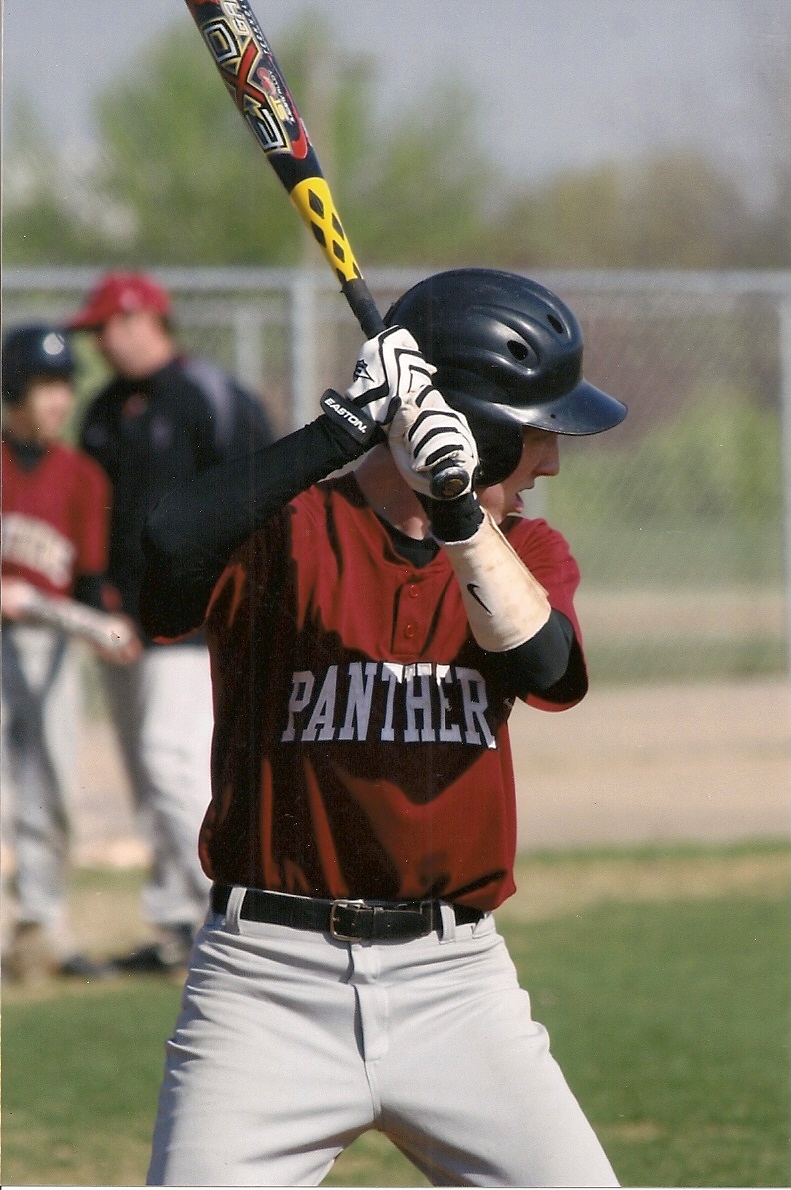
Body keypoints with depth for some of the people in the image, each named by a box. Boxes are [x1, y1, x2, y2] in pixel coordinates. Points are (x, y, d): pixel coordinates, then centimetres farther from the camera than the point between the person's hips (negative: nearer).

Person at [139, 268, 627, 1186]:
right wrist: (341, 433, -23)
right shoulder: (284, 530, -3)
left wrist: (457, 509, -24)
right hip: (269, 984, -3)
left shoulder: (523, 552, 10)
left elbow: (538, 663, -11)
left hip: (454, 982, 4)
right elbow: (165, 558, -26)